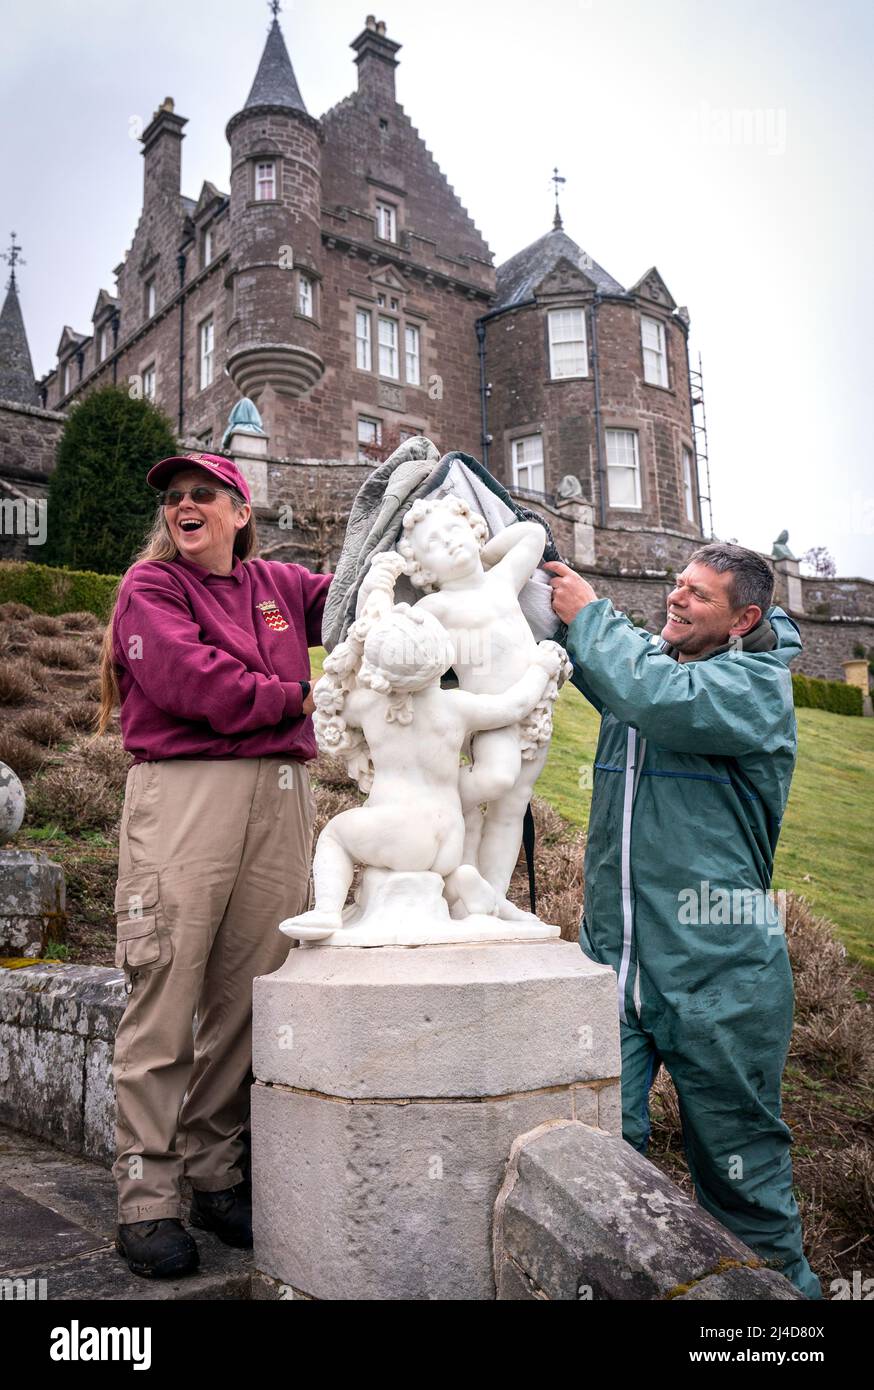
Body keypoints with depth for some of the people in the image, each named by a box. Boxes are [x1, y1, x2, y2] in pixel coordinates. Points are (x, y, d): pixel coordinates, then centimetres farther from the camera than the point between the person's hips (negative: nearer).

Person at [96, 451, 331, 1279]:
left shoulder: (278, 586, 21)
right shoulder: (151, 585, 7)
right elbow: (187, 677, -8)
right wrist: (291, 698, 0)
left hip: (278, 796, 4)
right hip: (184, 792, -4)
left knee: (247, 997, 5)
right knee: (165, 999, -4)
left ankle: (217, 1178, 18)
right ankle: (146, 1197, 6)